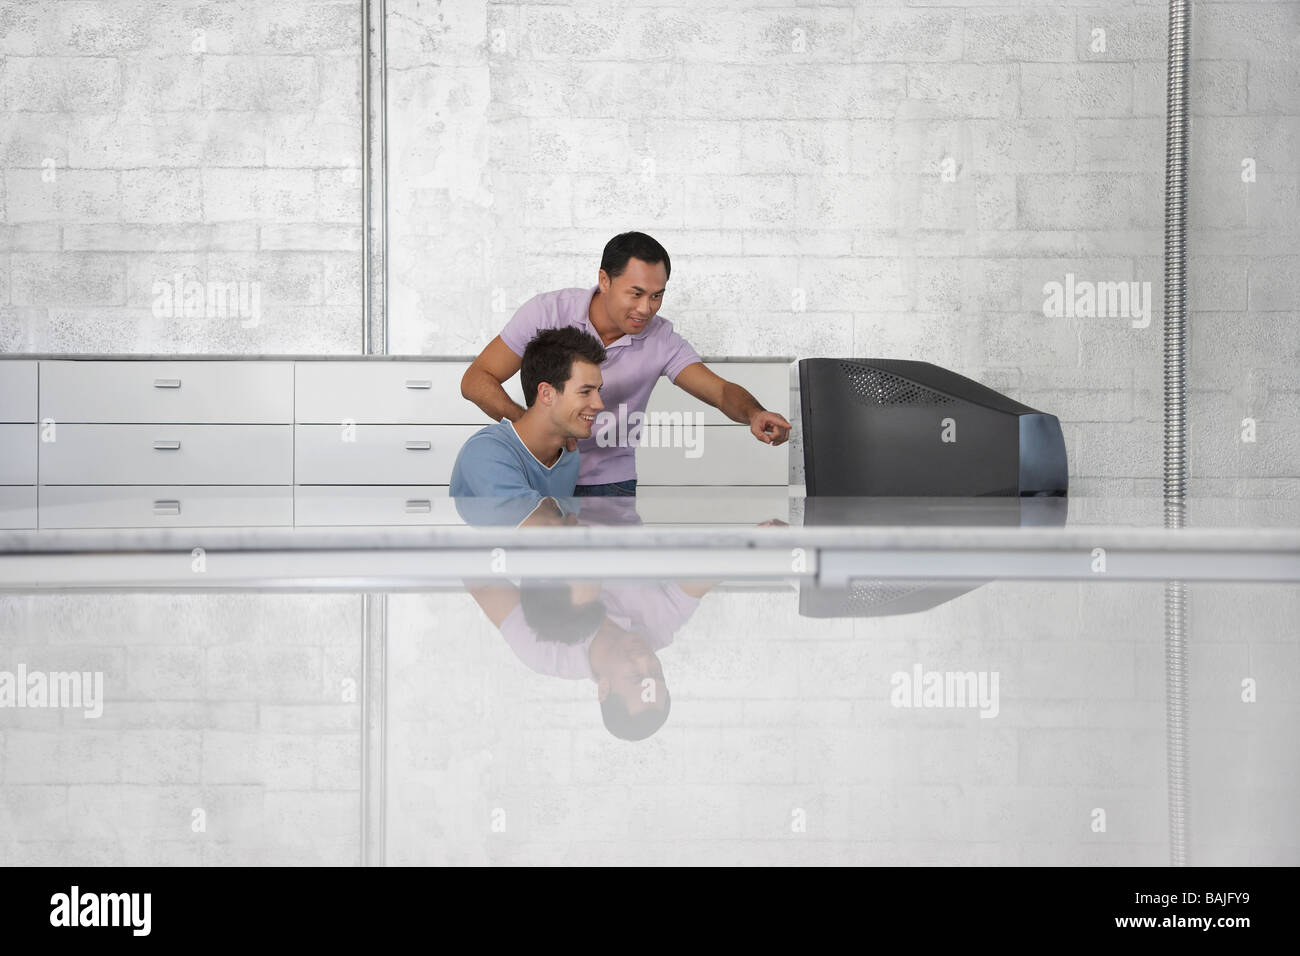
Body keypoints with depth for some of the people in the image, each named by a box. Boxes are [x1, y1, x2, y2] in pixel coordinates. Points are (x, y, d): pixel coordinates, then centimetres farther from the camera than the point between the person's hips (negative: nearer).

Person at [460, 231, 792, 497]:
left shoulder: (660, 338, -6)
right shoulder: (547, 312, -11)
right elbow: (476, 380, -10)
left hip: (610, 482, 1)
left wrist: (754, 414, -38)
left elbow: (721, 391, -13)